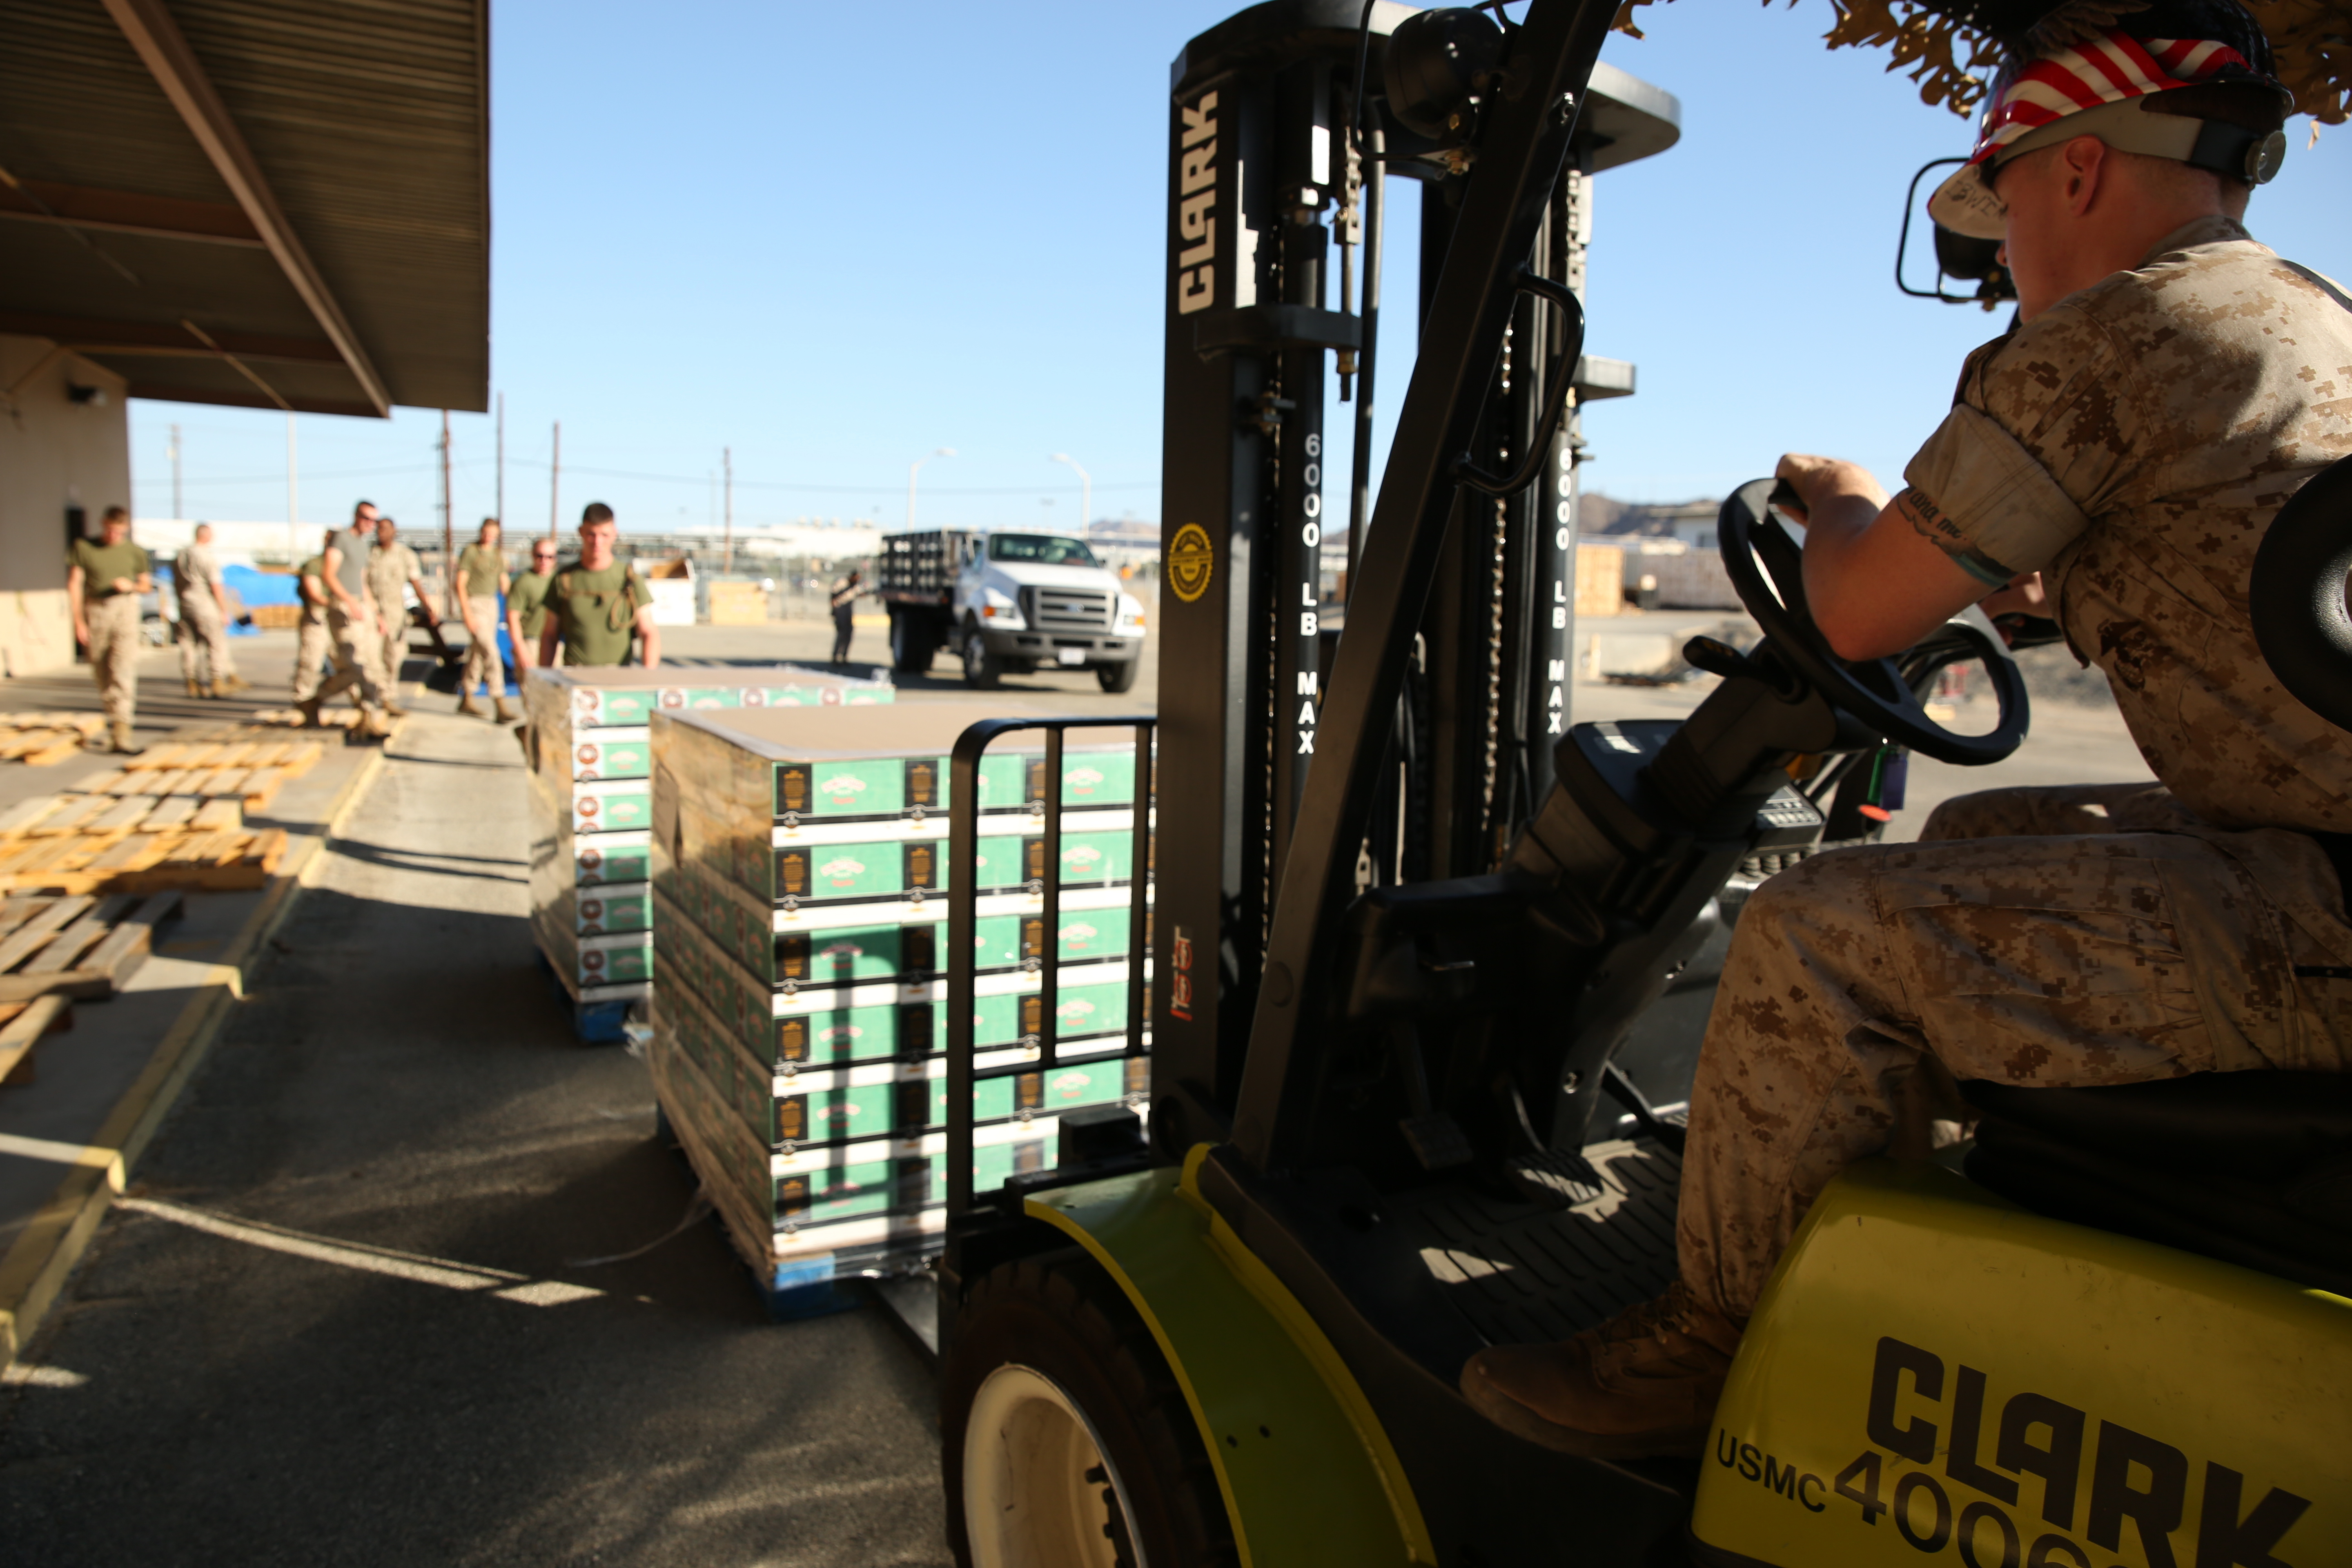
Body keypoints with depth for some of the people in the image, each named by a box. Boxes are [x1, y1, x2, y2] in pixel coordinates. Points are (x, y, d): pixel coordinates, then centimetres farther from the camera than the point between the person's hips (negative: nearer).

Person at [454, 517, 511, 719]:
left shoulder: (498, 555, 12)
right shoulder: (470, 552, -7)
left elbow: (504, 584, 15)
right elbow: (461, 584, -10)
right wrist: (467, 614, -17)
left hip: (491, 604, 7)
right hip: (474, 604, -7)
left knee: (477, 653, 13)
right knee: (490, 652, -15)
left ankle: (466, 700, 23)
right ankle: (501, 705, -18)